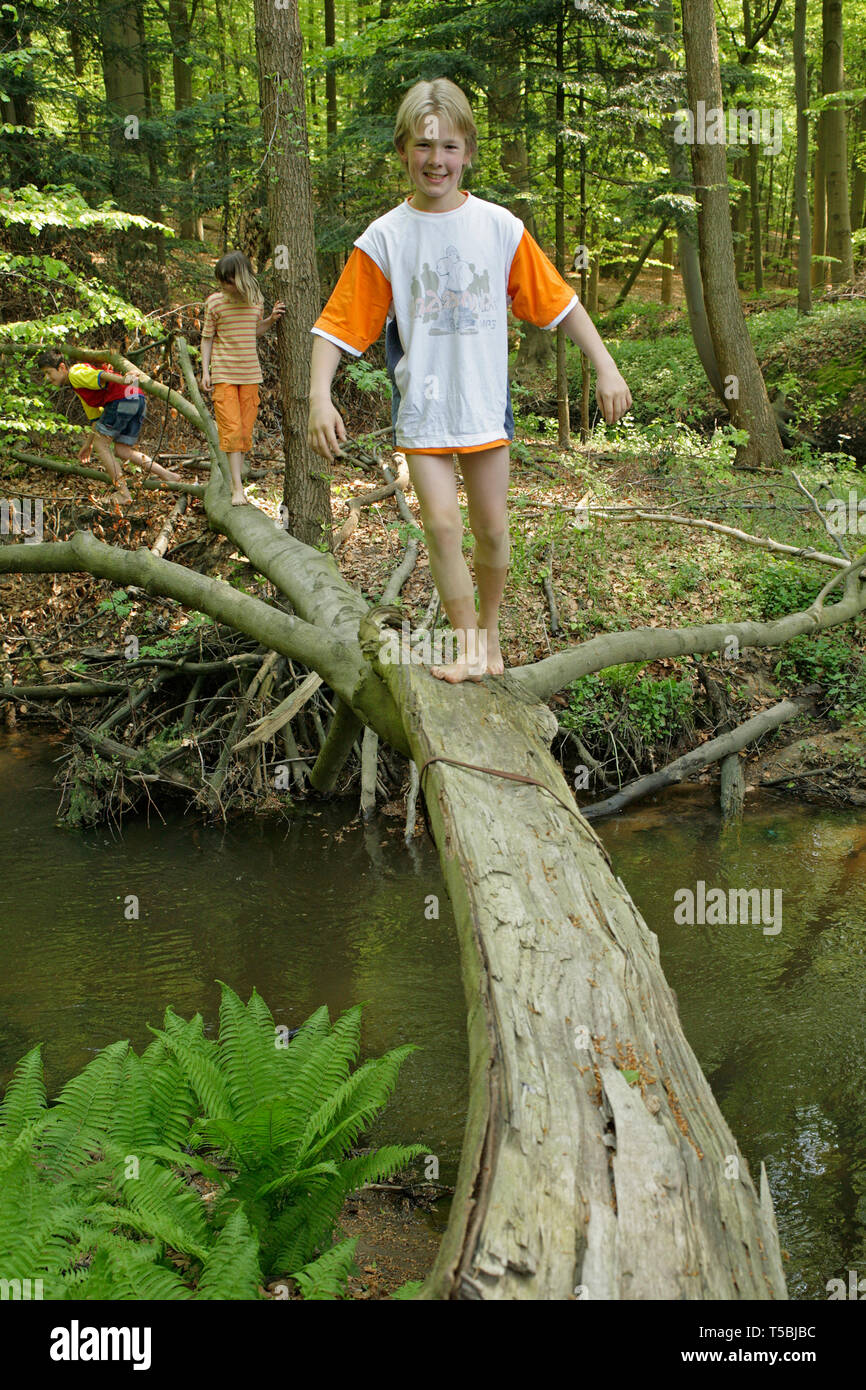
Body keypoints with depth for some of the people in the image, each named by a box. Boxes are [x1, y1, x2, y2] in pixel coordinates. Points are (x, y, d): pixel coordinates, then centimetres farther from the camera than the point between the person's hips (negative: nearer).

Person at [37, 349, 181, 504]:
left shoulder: (75, 373, 3)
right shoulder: (78, 388, 32)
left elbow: (99, 376, -17)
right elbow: (95, 416, 40)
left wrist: (122, 380, -34)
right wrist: (88, 444, 45)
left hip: (122, 399, -9)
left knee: (100, 444, 2)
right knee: (122, 450, 13)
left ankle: (123, 493, -1)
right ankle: (168, 476, 7)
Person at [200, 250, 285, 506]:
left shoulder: (255, 299, 3)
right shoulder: (215, 302, -6)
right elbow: (207, 337, 3)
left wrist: (271, 318, 1)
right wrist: (205, 370, -3)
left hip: (250, 374, 4)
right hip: (224, 374, -3)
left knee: (245, 430, 5)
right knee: (231, 429, -9)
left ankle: (236, 480, 16)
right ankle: (237, 488, -10)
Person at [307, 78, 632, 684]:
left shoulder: (499, 226, -2)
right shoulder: (385, 238, -6)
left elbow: (559, 300, 3)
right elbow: (337, 326, -6)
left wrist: (606, 367, -1)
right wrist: (320, 396, -19)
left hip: (484, 400, 1)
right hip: (421, 404, -1)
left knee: (492, 526, 9)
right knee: (441, 524, -9)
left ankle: (490, 628, 32)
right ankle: (467, 642, 8)